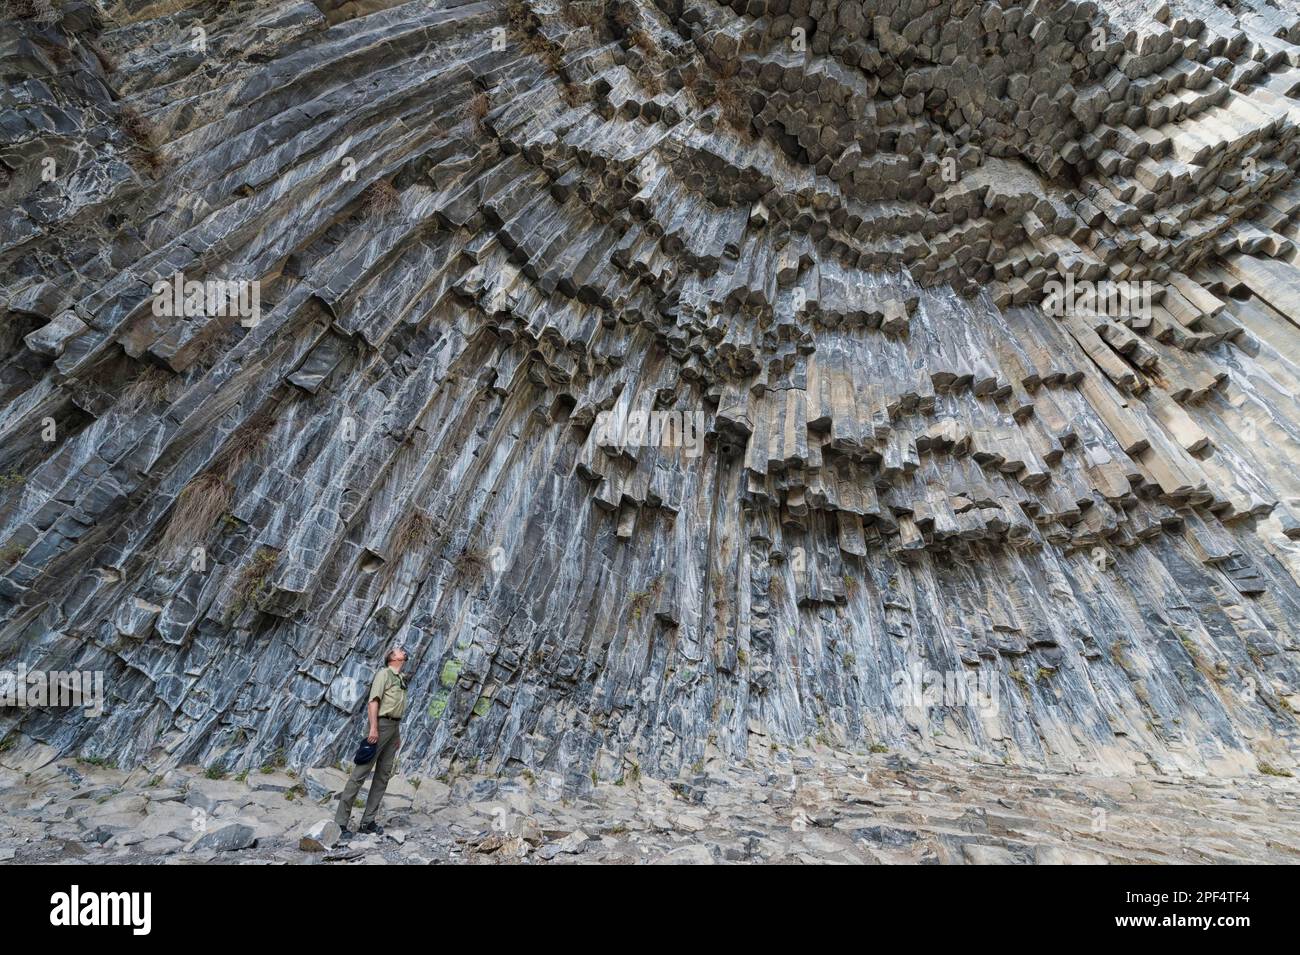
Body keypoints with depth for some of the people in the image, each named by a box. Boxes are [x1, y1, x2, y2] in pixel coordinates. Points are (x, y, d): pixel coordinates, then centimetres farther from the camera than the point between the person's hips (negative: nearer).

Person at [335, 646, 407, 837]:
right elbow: (373, 701, -15)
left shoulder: (401, 679, 19)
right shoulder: (384, 673, -6)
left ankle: (368, 821, 12)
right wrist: (373, 728, -23)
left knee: (383, 774, 6)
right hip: (381, 724, -8)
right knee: (361, 771, -6)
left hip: (394, 727, 8)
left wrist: (397, 734, 19)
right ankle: (341, 821, -1)